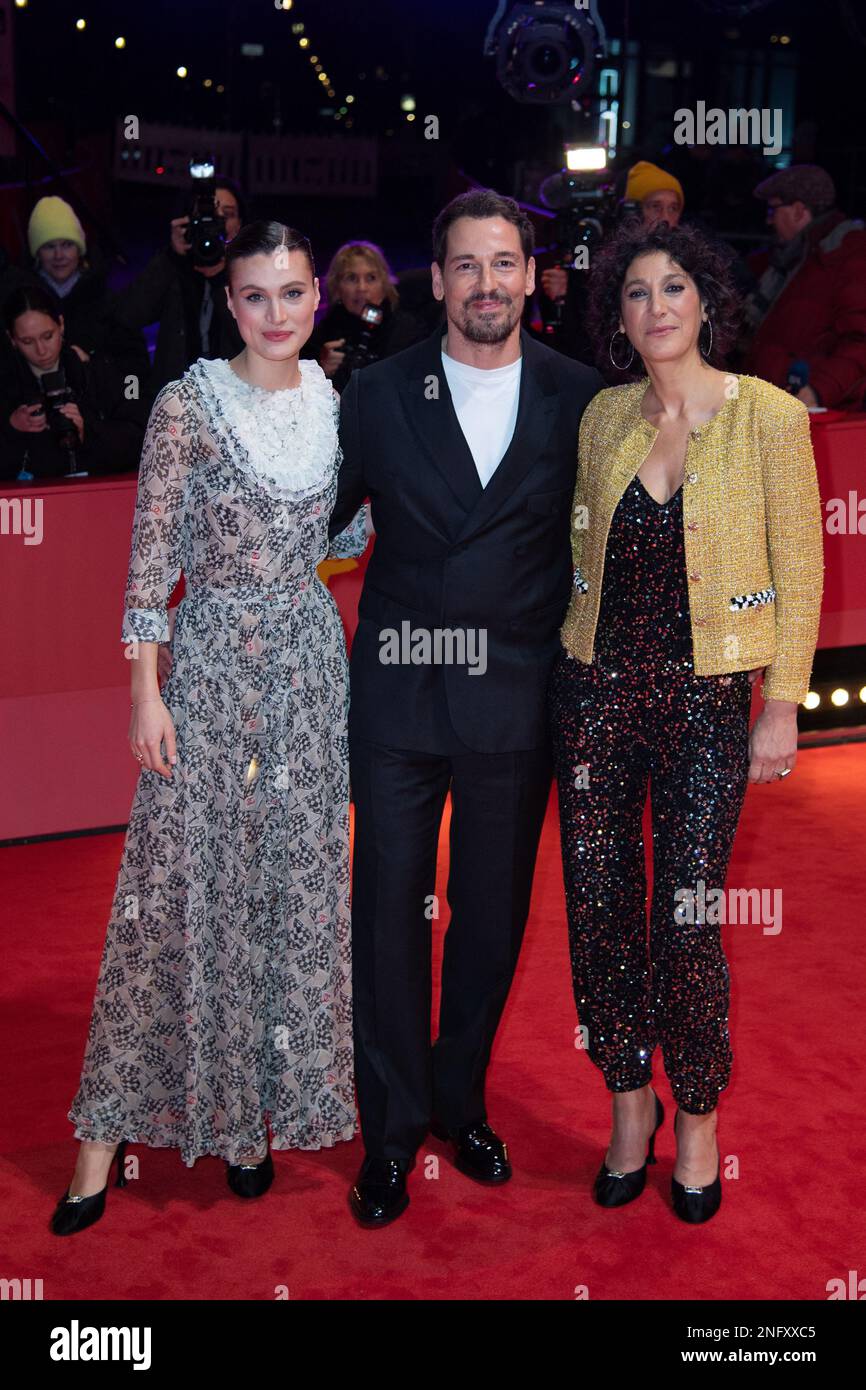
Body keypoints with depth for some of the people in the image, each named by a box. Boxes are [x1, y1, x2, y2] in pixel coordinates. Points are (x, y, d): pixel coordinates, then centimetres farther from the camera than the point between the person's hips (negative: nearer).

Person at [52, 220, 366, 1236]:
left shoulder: (336, 401, 7)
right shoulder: (188, 405, -7)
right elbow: (150, 556, -8)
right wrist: (146, 692, -11)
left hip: (310, 659, 5)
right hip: (211, 664, -4)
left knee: (297, 883, 9)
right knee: (181, 886, -2)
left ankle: (257, 1108, 26)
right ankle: (110, 1128, 11)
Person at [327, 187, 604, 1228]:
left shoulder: (578, 398, 2)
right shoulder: (379, 396, 1)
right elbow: (316, 516, 9)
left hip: (516, 701, 1)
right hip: (398, 694, 0)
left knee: (492, 915, 13)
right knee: (388, 912, 6)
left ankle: (461, 1103, 34)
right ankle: (392, 1131, 23)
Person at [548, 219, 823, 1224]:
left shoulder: (768, 416, -6)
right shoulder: (603, 416, 5)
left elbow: (798, 571, -3)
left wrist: (782, 707, -5)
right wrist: (576, 659, 11)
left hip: (706, 699, -3)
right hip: (596, 688, 4)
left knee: (686, 923, -2)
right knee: (598, 911, 7)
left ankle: (698, 1116, 23)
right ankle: (630, 1102, 28)